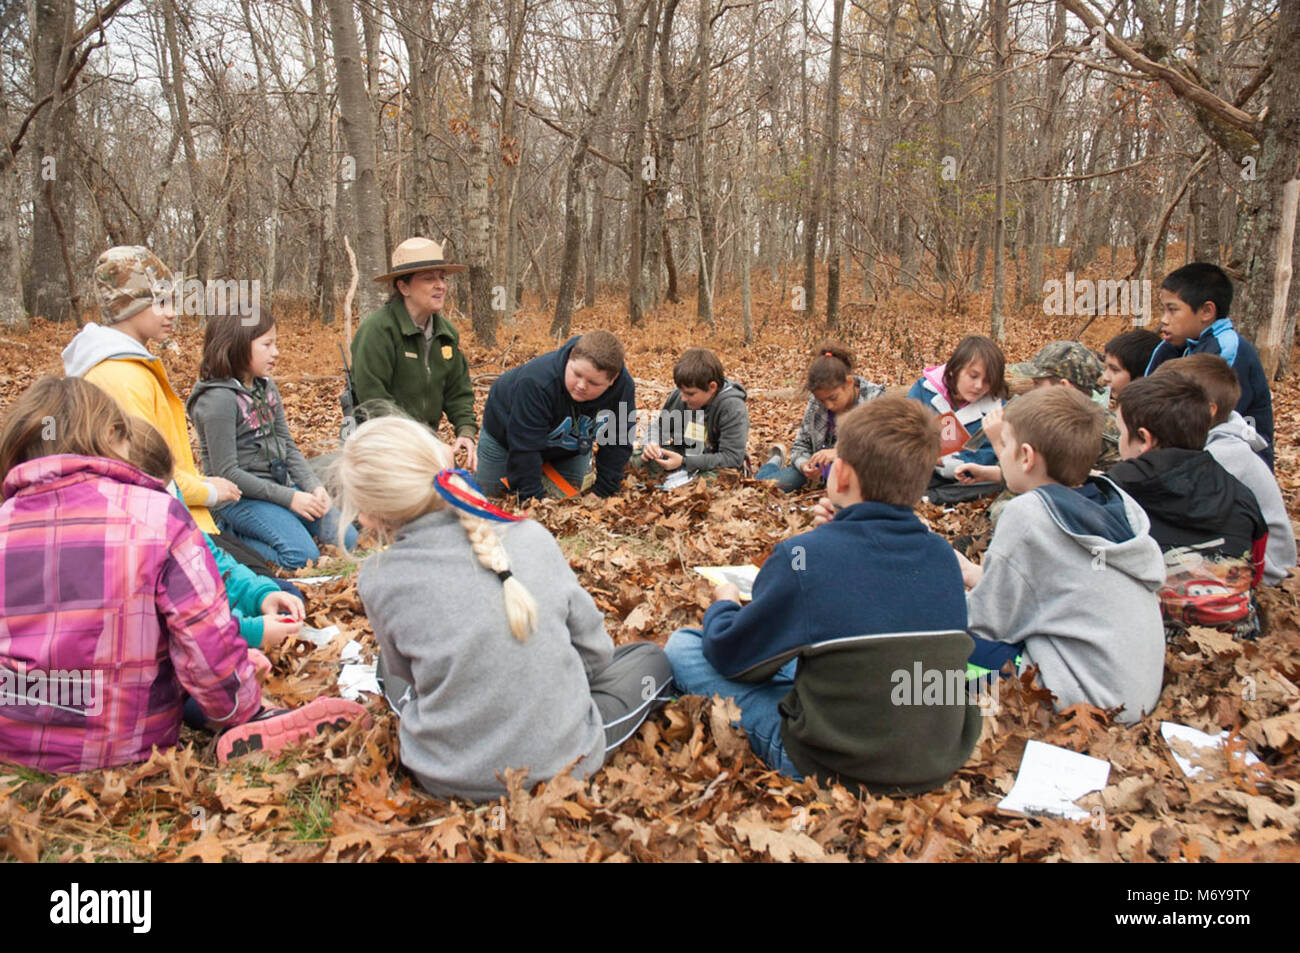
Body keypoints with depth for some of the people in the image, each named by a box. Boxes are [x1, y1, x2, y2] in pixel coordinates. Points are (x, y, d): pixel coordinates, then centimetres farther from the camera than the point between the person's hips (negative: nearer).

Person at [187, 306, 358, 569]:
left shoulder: (267, 387, 8)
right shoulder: (219, 398, -16)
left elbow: (288, 448, 12)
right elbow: (227, 472, -18)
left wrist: (314, 487, -4)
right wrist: (288, 497, -19)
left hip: (280, 485, 8)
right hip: (241, 496, -8)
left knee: (346, 539, 0)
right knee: (303, 555, -23)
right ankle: (227, 535, -2)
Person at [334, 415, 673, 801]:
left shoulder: (379, 580, -14)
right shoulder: (532, 538, -12)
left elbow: (404, 672, 4)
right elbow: (594, 649, 0)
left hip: (451, 781, 1)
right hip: (565, 764, -1)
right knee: (650, 657, 24)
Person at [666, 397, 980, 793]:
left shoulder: (805, 556, -22)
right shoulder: (944, 556, -6)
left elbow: (729, 655, -9)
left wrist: (723, 604, 14)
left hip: (838, 768, -6)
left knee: (681, 645, 3)